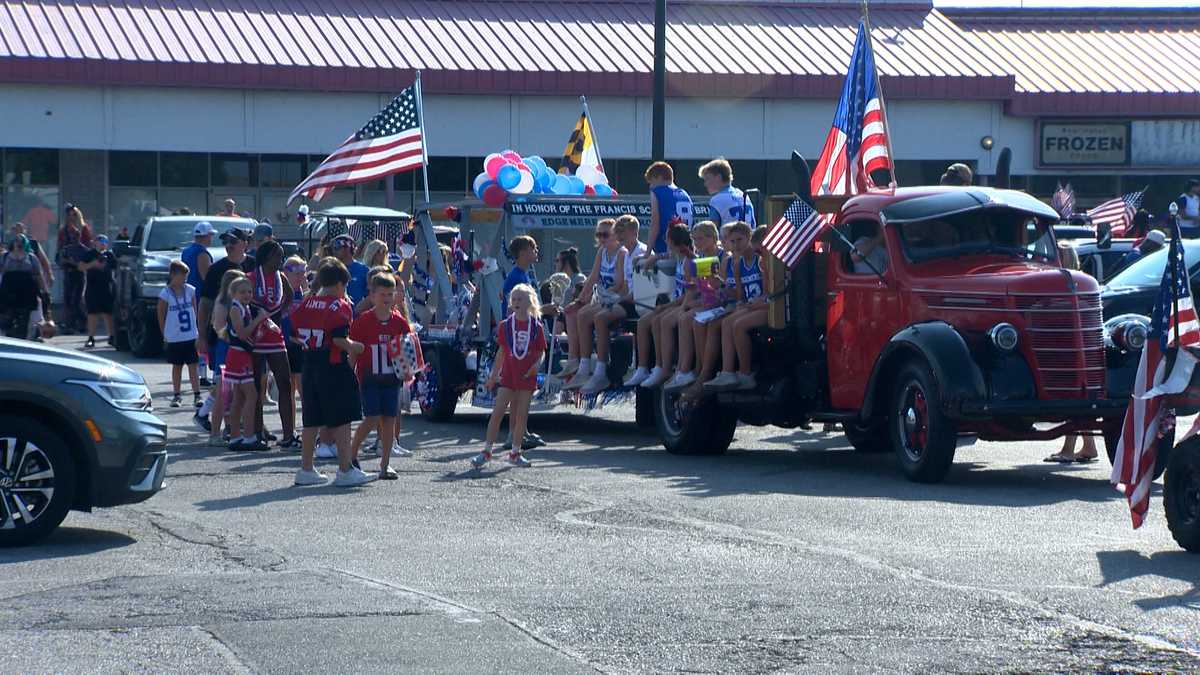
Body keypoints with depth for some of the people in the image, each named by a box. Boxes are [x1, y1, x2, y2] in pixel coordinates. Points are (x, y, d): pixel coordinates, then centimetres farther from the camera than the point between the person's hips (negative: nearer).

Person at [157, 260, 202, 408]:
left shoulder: (190, 290, 1)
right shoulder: (166, 294, -7)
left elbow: (195, 311, 10)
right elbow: (161, 315, -1)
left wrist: (197, 329, 7)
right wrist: (164, 334, -1)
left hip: (191, 336, 1)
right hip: (174, 338, -1)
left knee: (192, 367, 0)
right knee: (176, 367, 10)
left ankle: (197, 395, 0)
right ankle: (177, 396, 19)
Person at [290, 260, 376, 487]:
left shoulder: (304, 305, 8)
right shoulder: (339, 306, -11)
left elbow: (296, 333, 9)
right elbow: (339, 339, -19)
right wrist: (354, 347, -2)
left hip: (309, 367, 7)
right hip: (334, 367, -7)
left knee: (311, 421, 12)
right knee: (341, 420, -1)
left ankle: (306, 470, 16)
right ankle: (345, 471, -1)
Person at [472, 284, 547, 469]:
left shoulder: (536, 327, 0)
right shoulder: (505, 325, 3)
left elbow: (542, 351, 7)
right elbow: (502, 351, 10)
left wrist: (537, 364, -13)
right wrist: (493, 373, 8)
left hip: (527, 377, 0)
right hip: (508, 375, 0)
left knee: (521, 415, 4)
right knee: (497, 412, -8)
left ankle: (515, 453, 15)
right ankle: (487, 451, -5)